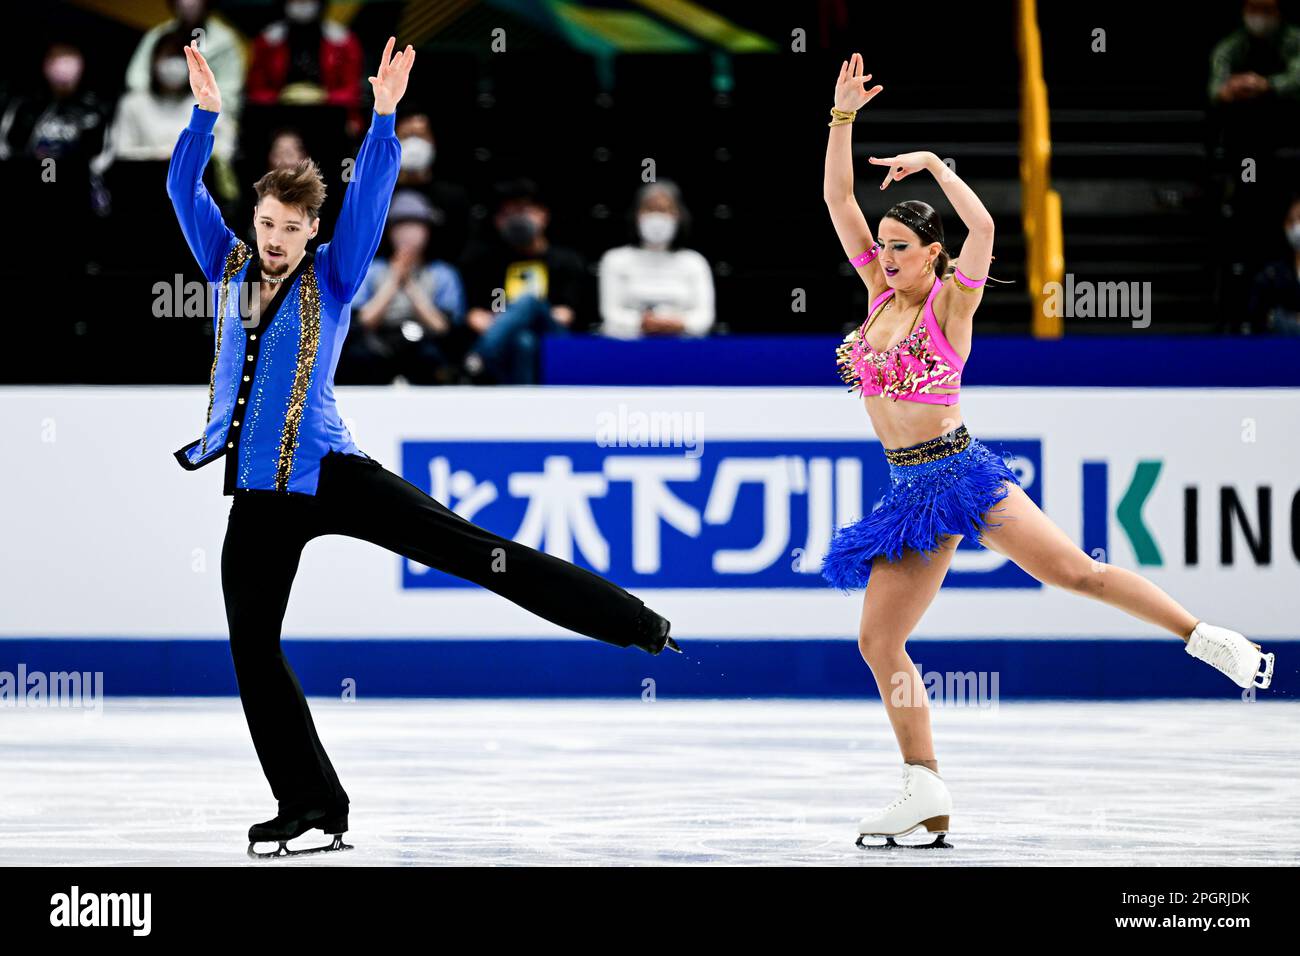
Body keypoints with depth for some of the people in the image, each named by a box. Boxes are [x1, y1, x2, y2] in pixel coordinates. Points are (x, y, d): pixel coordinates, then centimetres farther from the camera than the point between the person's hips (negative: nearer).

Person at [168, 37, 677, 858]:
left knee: (471, 550, -14)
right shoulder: (228, 268, 8)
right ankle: (312, 805, 13)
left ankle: (634, 621, -14)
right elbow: (185, 190, 2)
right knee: (252, 648, 4)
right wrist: (206, 114, -11)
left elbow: (368, 198, -10)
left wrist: (384, 116, -22)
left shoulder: (333, 279, 0)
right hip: (258, 497, 4)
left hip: (331, 476, -4)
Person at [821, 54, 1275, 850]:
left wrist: (935, 164, -18)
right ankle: (926, 792, 1)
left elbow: (983, 226, -23)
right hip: (911, 489, 6)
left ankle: (1202, 635, -8)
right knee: (879, 642, -2)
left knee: (1073, 570, -19)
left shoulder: (949, 304, -5)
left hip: (959, 471, -6)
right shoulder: (881, 293, 11)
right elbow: (838, 199, 9)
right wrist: (843, 118, 0)